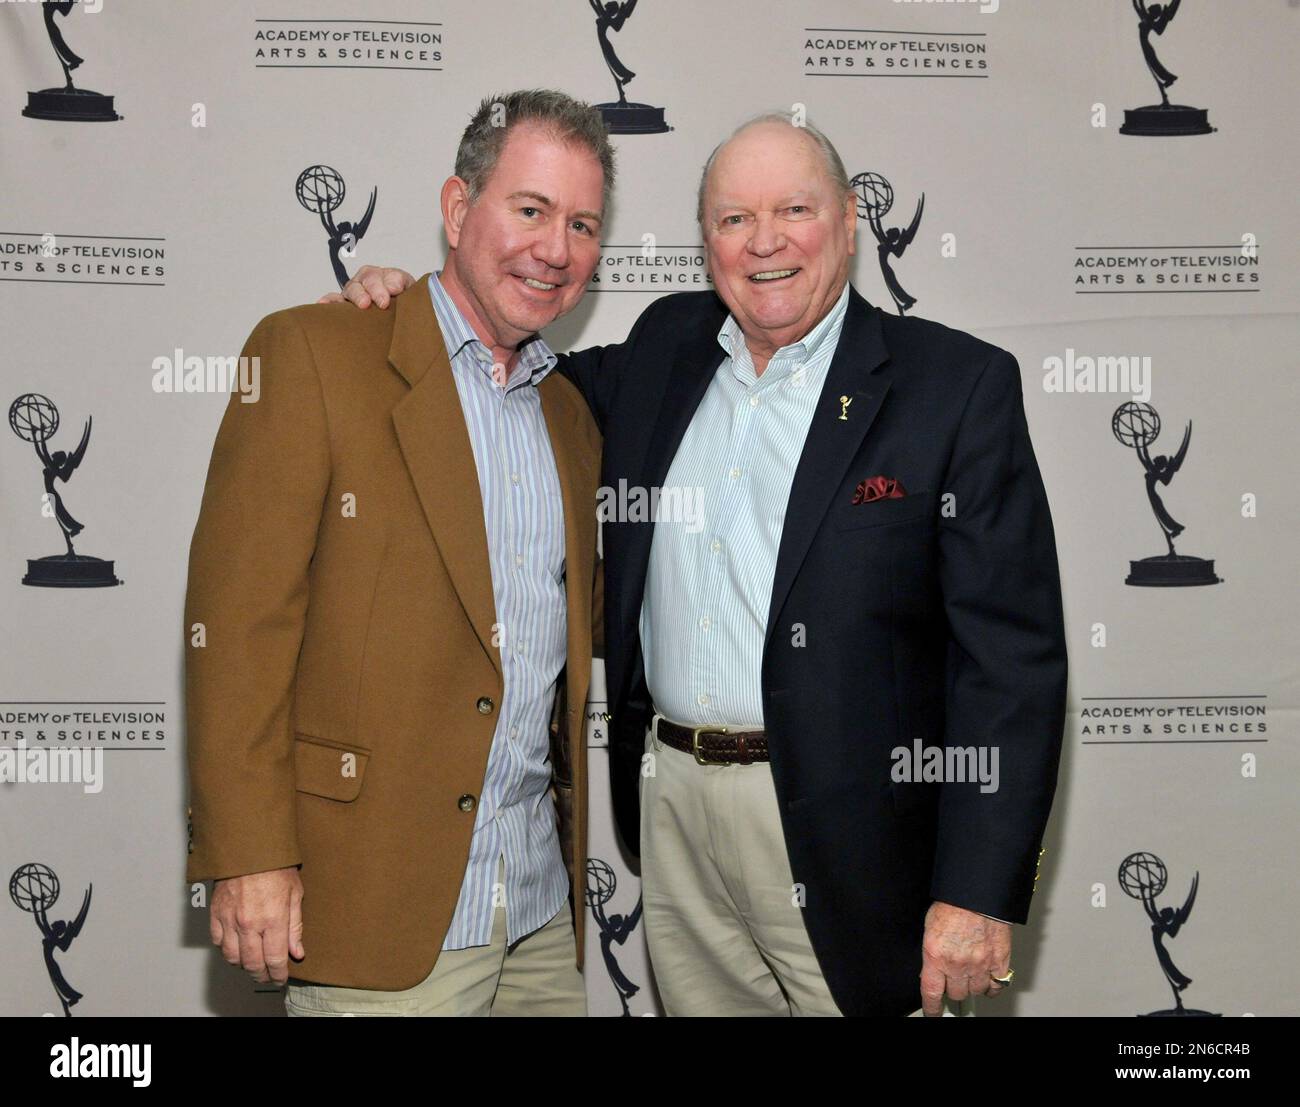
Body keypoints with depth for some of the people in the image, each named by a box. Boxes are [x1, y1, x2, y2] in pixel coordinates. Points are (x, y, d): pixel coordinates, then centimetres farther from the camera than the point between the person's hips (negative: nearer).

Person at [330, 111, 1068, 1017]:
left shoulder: (959, 385, -8)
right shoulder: (665, 348, 7)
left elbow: (1012, 654, -11)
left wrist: (979, 891, -16)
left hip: (844, 836, -4)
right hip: (671, 804, 5)